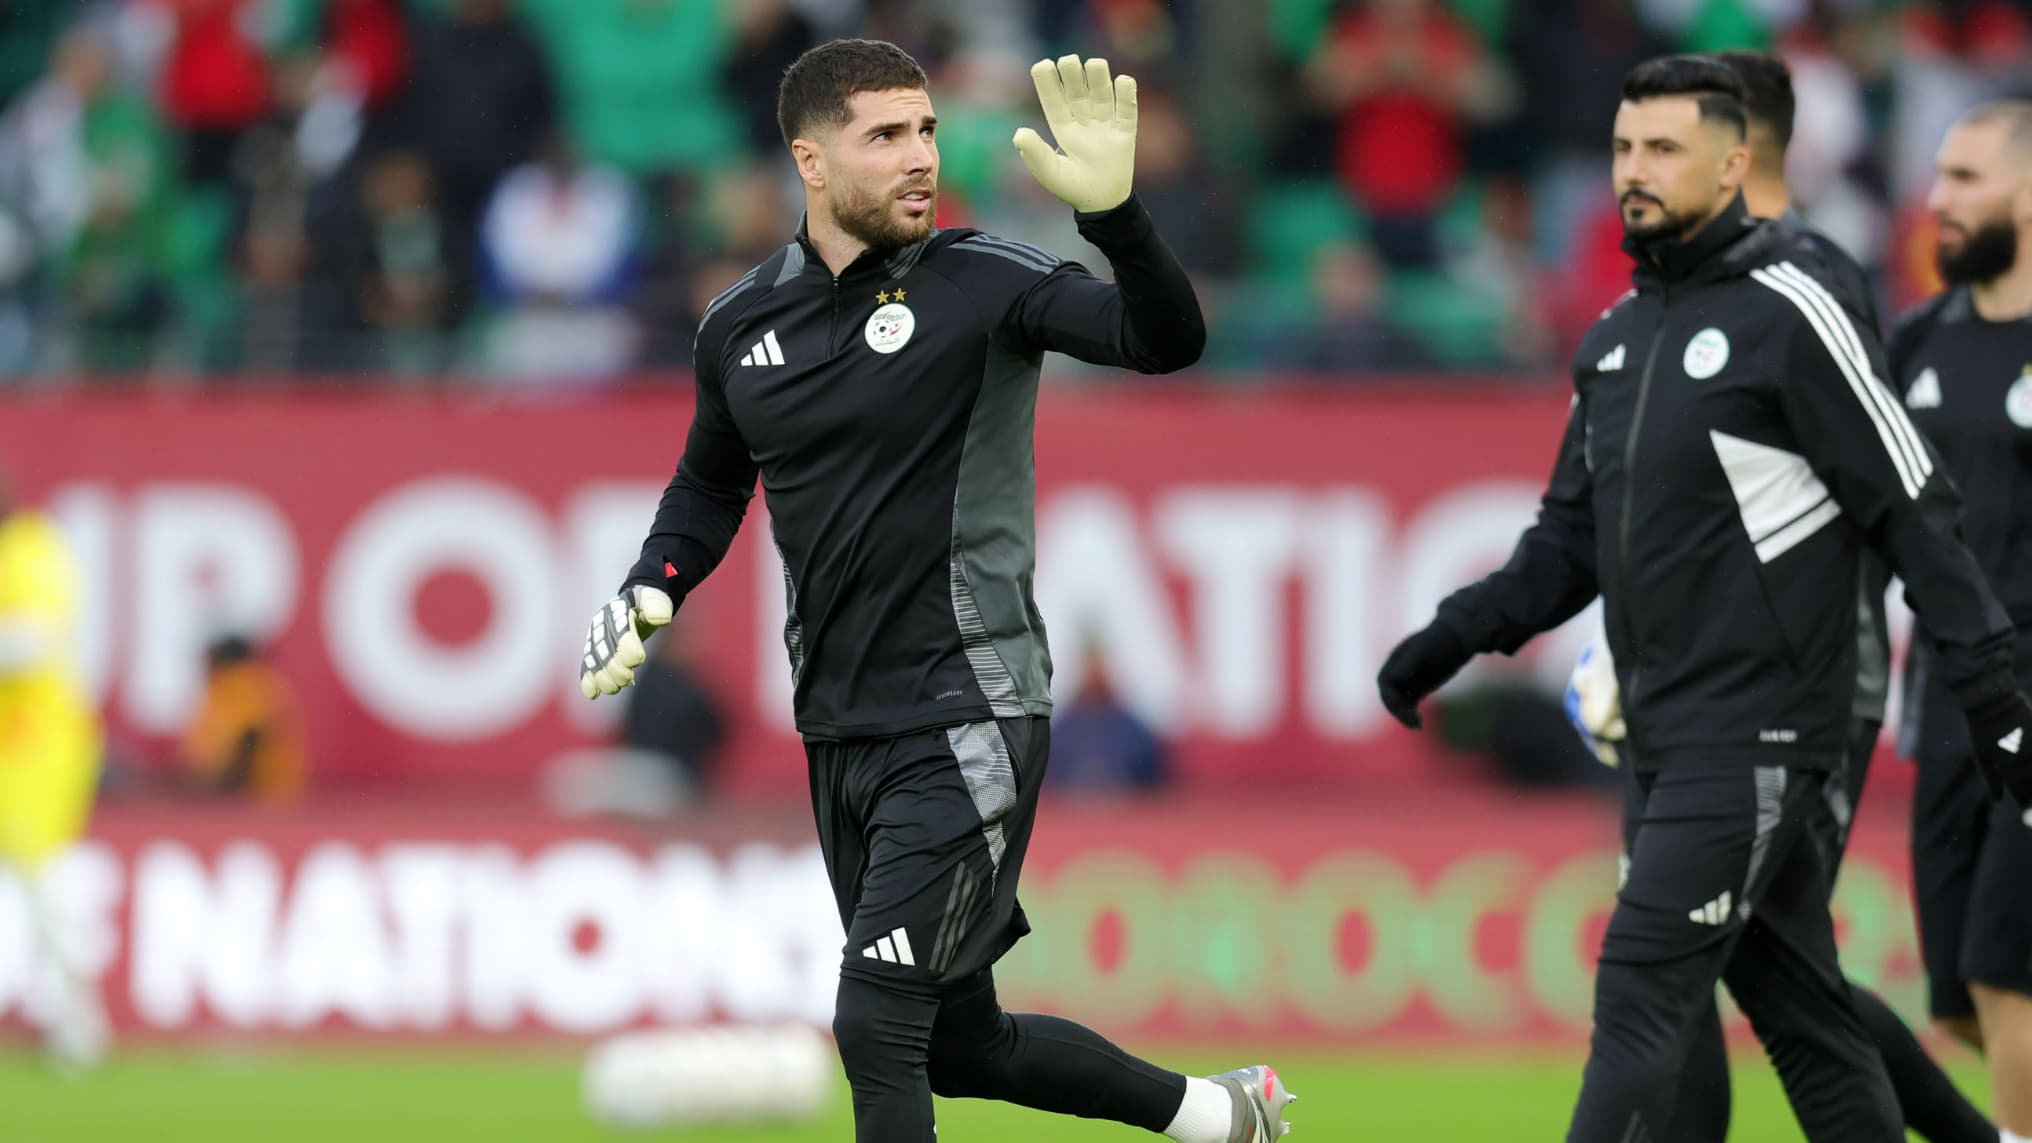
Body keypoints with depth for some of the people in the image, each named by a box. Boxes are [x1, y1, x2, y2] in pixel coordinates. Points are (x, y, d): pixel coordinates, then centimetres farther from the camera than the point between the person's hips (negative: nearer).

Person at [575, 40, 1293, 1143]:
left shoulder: (983, 284, -10)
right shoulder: (742, 325, 5)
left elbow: (1166, 340, -24)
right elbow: (710, 485, 22)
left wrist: (1112, 213, -41)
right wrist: (649, 592, 3)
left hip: (967, 722, -6)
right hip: (839, 734, 6)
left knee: (876, 1023, -16)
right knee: (958, 1045, 15)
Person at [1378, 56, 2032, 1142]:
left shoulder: (1790, 316, -9)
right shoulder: (1615, 338, 14)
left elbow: (1912, 513, -10)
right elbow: (1570, 540, 19)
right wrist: (1454, 636, 4)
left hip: (1756, 736, -8)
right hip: (1669, 739, 8)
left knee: (1640, 996, -13)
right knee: (1803, 1016, 11)